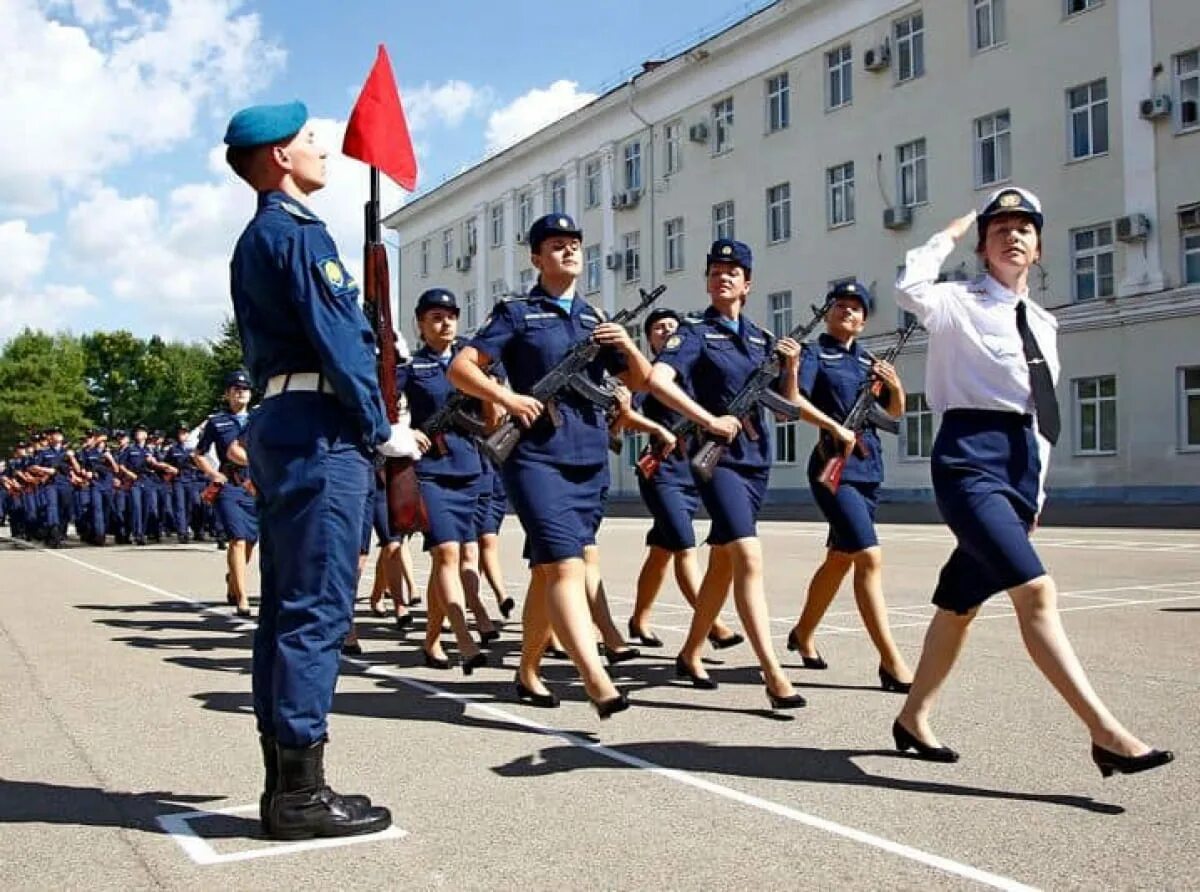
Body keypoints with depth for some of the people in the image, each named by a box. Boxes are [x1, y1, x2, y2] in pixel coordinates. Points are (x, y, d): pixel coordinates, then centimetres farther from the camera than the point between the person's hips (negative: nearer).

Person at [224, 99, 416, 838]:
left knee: (287, 607, 10)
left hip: (279, 426, 10)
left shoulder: (255, 239, 21)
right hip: (320, 433, -10)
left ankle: (285, 781, 17)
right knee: (317, 609, -7)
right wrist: (385, 431, -8)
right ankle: (302, 790, -2)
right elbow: (335, 343, -15)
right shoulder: (298, 232, -9)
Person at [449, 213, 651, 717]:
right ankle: (598, 683, -25)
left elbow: (640, 383, 18)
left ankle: (527, 672, 26)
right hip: (536, 458, -5)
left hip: (591, 462, 6)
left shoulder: (595, 320, 19)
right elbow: (460, 368, -1)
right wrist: (505, 397, -16)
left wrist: (628, 346, -2)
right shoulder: (517, 314, 4)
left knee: (549, 569, 12)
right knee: (565, 566, -17)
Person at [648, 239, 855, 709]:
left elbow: (788, 402, 16)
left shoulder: (762, 338, 14)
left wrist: (791, 367, -3)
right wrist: (709, 421, -24)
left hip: (756, 459, 6)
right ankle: (774, 676, -19)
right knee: (750, 558, -17)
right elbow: (656, 379, -19)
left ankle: (690, 654, 28)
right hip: (718, 458, -6)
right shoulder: (695, 333, -3)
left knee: (723, 561, 13)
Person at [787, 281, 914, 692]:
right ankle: (891, 662, -13)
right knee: (870, 558, -15)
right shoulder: (815, 354, -3)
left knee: (839, 559, 16)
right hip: (834, 466, -7)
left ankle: (803, 634, 34)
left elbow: (895, 412, 18)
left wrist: (895, 386, -3)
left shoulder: (868, 360, 15)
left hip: (868, 467, 7)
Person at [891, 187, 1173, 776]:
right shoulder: (959, 303, 1)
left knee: (961, 601, 11)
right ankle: (1105, 733, -16)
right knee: (1035, 592, -18)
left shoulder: (1042, 323, 19)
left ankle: (913, 718, 24)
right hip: (971, 458, -7)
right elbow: (910, 288, -22)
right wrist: (951, 233, -6)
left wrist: (1036, 490, 19)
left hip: (1021, 463, 7)